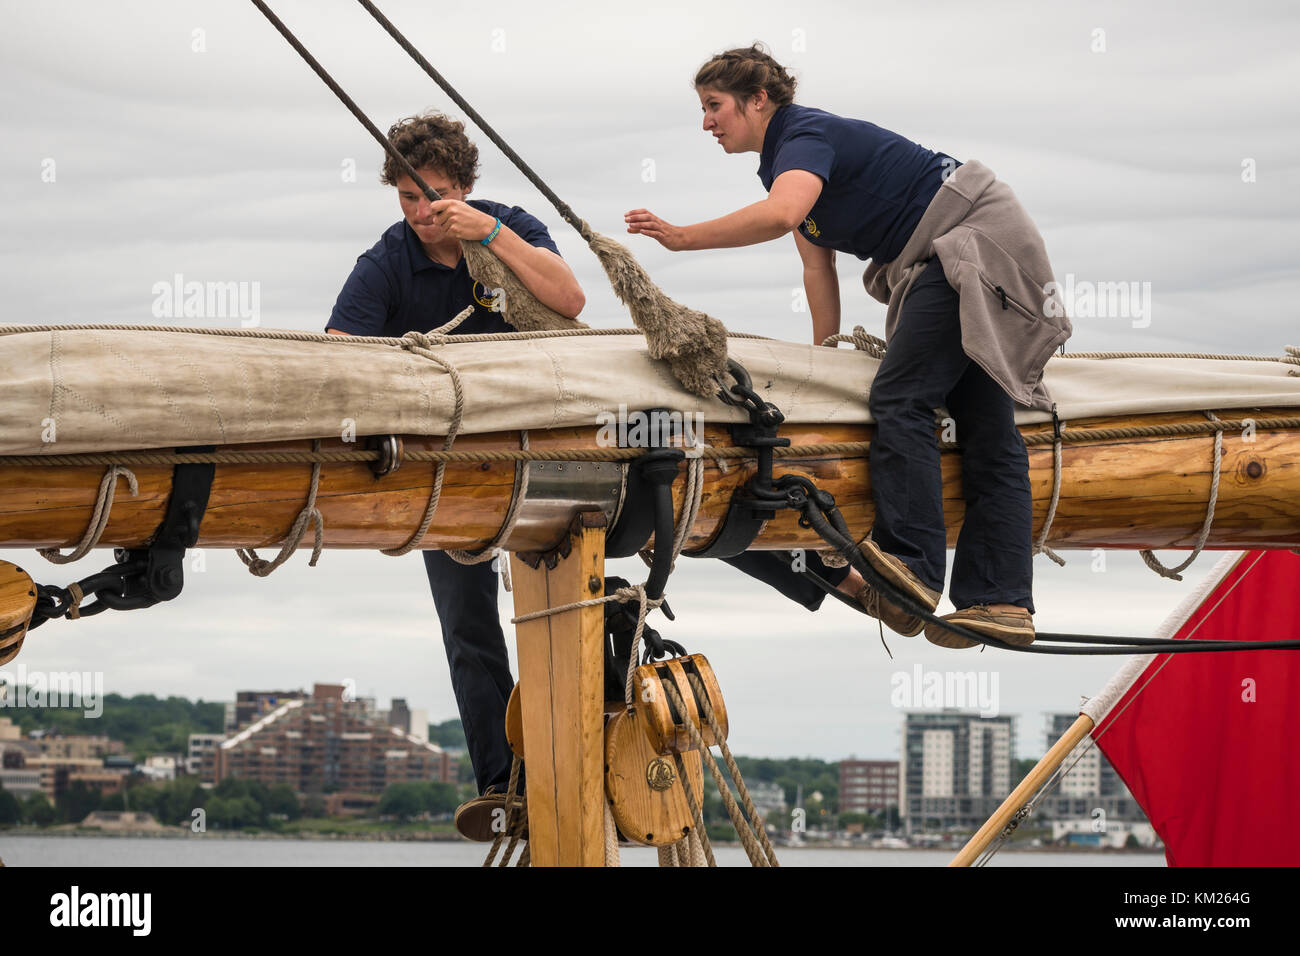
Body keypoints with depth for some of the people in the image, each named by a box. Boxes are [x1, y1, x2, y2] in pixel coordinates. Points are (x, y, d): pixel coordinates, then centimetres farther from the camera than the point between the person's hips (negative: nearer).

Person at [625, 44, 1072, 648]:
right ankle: (1002, 603, -2)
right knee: (988, 432, 2)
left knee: (899, 400, -19)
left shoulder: (807, 136, -16)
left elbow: (780, 215, -36)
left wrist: (681, 237, -30)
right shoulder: (781, 159, 15)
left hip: (973, 243, -10)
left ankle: (911, 568, -27)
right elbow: (817, 267, 19)